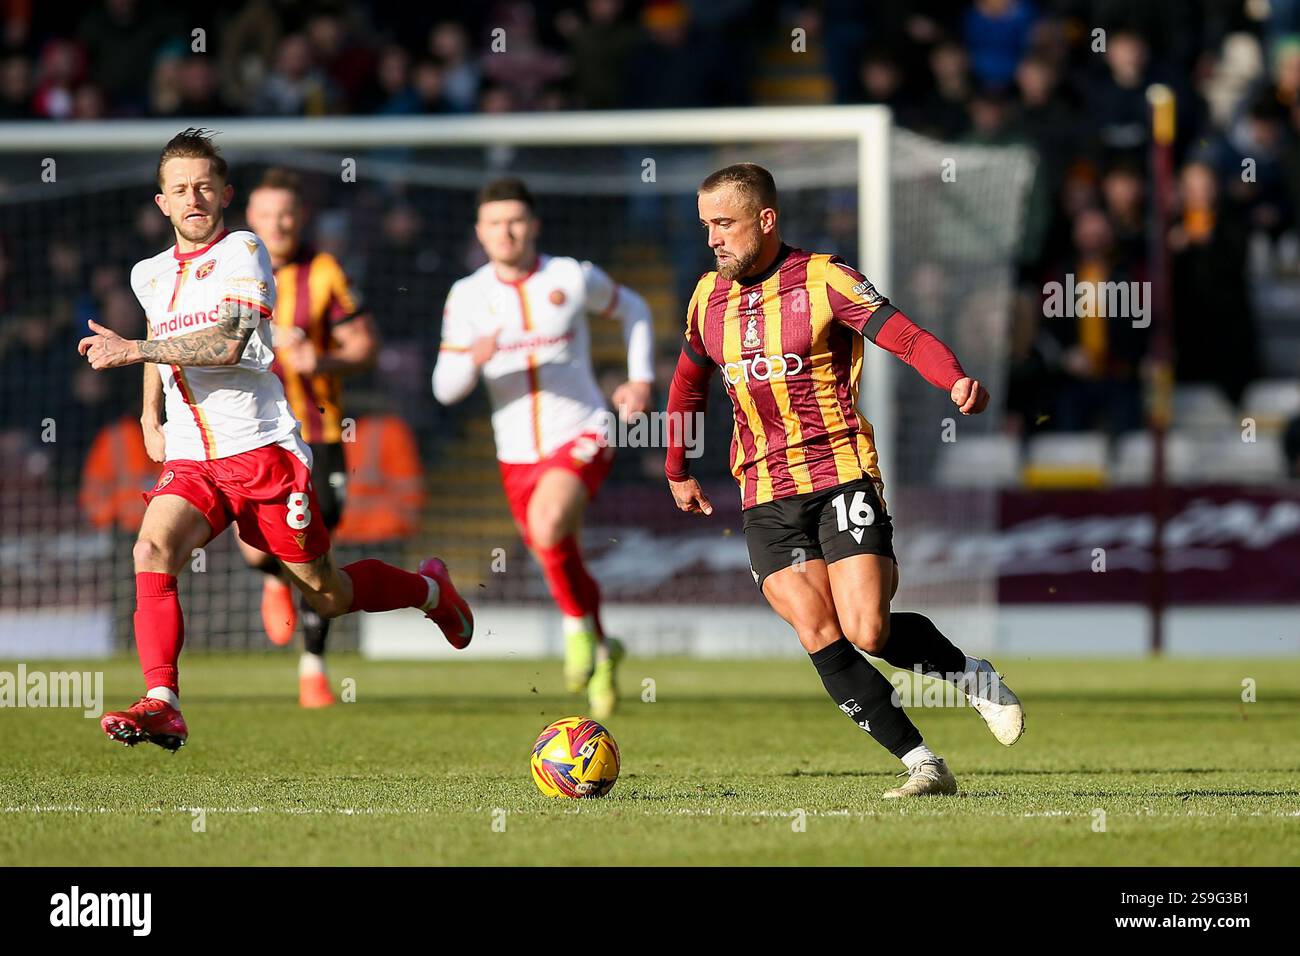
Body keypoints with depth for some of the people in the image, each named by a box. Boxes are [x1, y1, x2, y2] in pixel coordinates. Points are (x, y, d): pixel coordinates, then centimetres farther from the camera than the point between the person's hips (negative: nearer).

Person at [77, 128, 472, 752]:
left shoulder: (242, 252, -8)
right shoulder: (149, 276, 12)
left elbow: (227, 343, -22)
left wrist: (133, 349, -24)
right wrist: (150, 418, 22)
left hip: (262, 451, -4)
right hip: (190, 462, 4)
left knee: (327, 596, 7)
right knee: (152, 549, -26)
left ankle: (429, 589, 37)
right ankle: (162, 705, -31)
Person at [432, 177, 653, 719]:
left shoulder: (574, 278, -6)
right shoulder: (468, 297, -3)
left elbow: (632, 309, 14)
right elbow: (445, 388, -6)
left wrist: (641, 380, 2)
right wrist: (473, 359, -28)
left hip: (581, 437, -4)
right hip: (518, 454, 4)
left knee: (547, 524, -32)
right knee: (564, 568, 13)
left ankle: (579, 628, -8)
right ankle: (601, 654, 41)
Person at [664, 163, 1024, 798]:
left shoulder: (823, 280, -6)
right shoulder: (708, 298, 11)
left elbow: (906, 336, -18)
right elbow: (688, 384, 29)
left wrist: (956, 381, -36)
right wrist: (677, 471, 31)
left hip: (841, 475, -4)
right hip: (764, 494, 5)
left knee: (867, 632, -16)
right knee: (820, 638, -12)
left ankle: (971, 676, 14)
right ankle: (923, 766, -6)